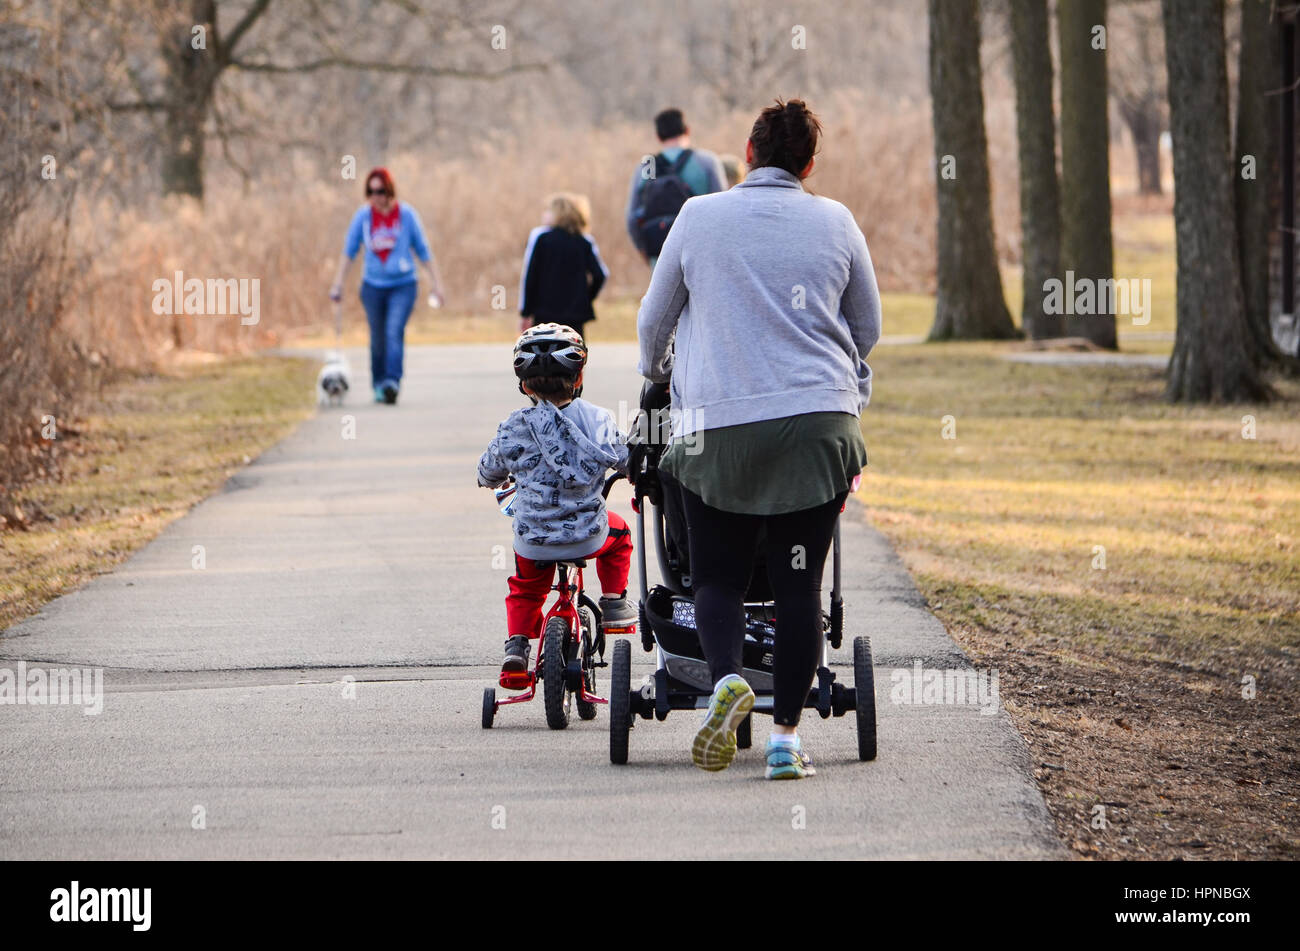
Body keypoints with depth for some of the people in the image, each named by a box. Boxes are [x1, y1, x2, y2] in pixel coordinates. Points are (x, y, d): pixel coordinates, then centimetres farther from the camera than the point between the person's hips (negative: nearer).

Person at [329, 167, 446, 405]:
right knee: (378, 338, 7)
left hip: (403, 286, -2)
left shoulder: (406, 214, -5)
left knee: (394, 331, -19)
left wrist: (436, 284, 4)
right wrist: (338, 283, 2)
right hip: (373, 286, 2)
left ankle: (392, 381, -27)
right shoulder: (363, 216, -1)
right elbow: (349, 251, 6)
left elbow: (423, 251, 2)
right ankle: (378, 384, 21)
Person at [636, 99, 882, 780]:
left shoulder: (699, 217, 3)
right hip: (819, 419, 1)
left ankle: (725, 677, -20)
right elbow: (868, 328, 15)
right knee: (799, 584, 4)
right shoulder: (834, 222, 5)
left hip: (717, 424, -1)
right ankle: (786, 736, 1)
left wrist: (657, 370, 36)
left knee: (717, 575, 8)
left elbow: (654, 316, 14)